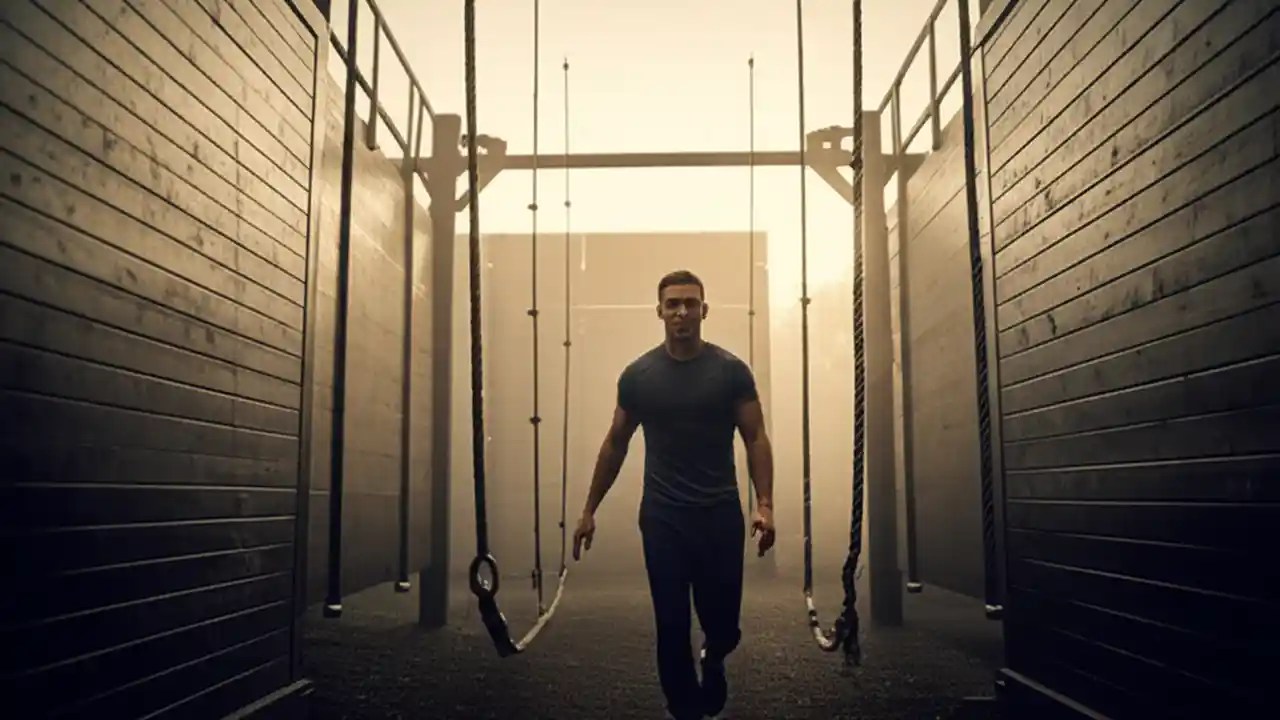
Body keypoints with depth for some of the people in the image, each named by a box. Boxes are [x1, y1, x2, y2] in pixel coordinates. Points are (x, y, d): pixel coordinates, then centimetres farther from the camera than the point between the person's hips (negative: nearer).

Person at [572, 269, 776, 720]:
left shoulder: (731, 370, -2)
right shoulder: (638, 375, 1)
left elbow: (756, 438, -2)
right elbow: (615, 443, 9)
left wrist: (765, 504, -15)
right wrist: (589, 510, 9)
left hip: (721, 514, 0)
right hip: (662, 517, 1)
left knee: (723, 624, 4)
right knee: (671, 625, 3)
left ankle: (713, 660, 41)